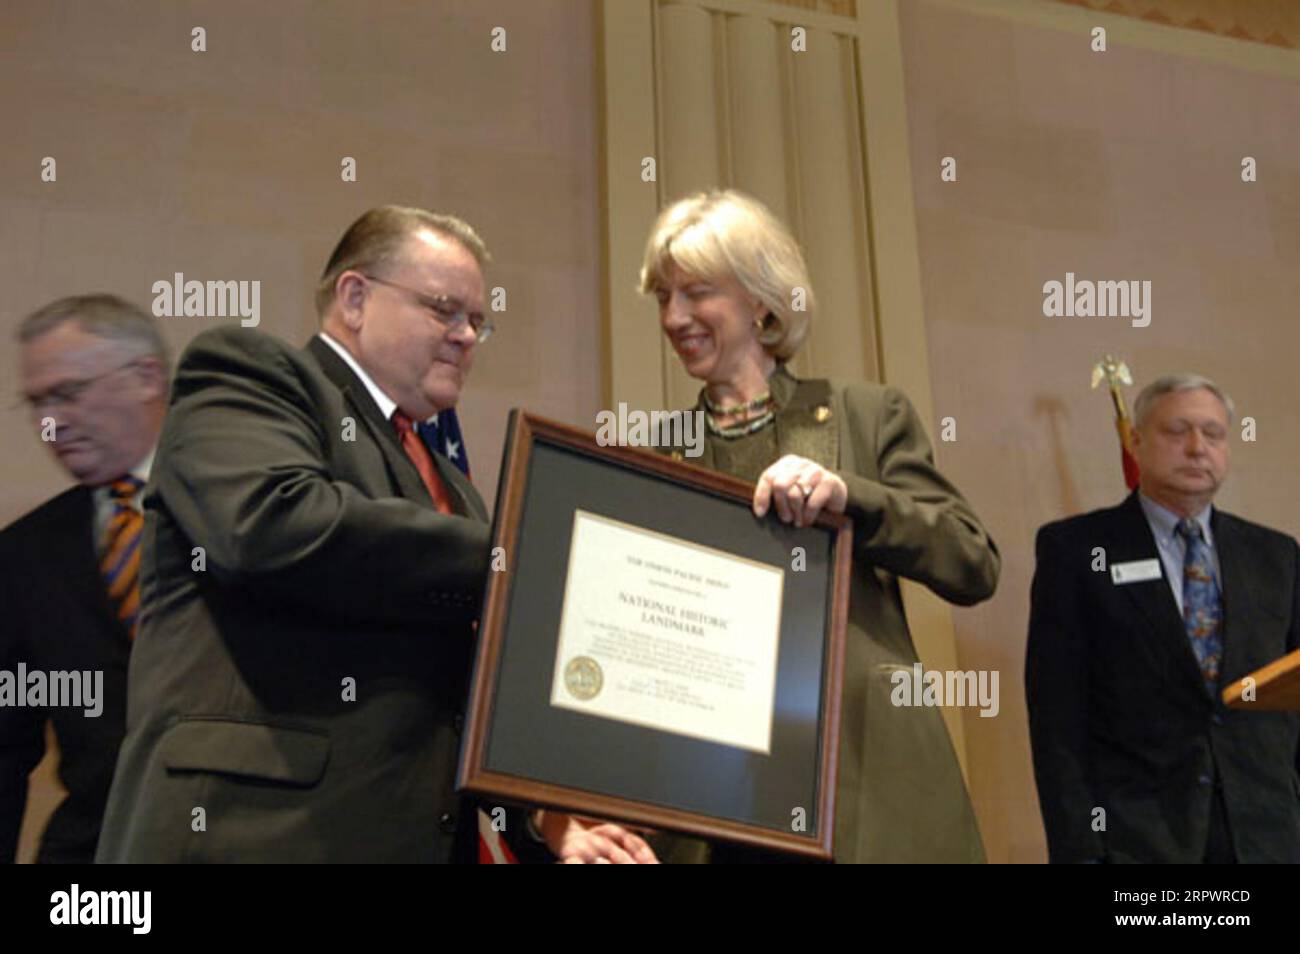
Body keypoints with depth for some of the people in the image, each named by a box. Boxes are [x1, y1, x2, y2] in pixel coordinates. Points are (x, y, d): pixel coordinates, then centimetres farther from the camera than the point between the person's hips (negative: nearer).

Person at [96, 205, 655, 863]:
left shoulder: (450, 489, 21)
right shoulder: (244, 370, 0)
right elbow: (274, 521, -21)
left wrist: (548, 817, 3)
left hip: (428, 835, 7)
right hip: (256, 831, -7)